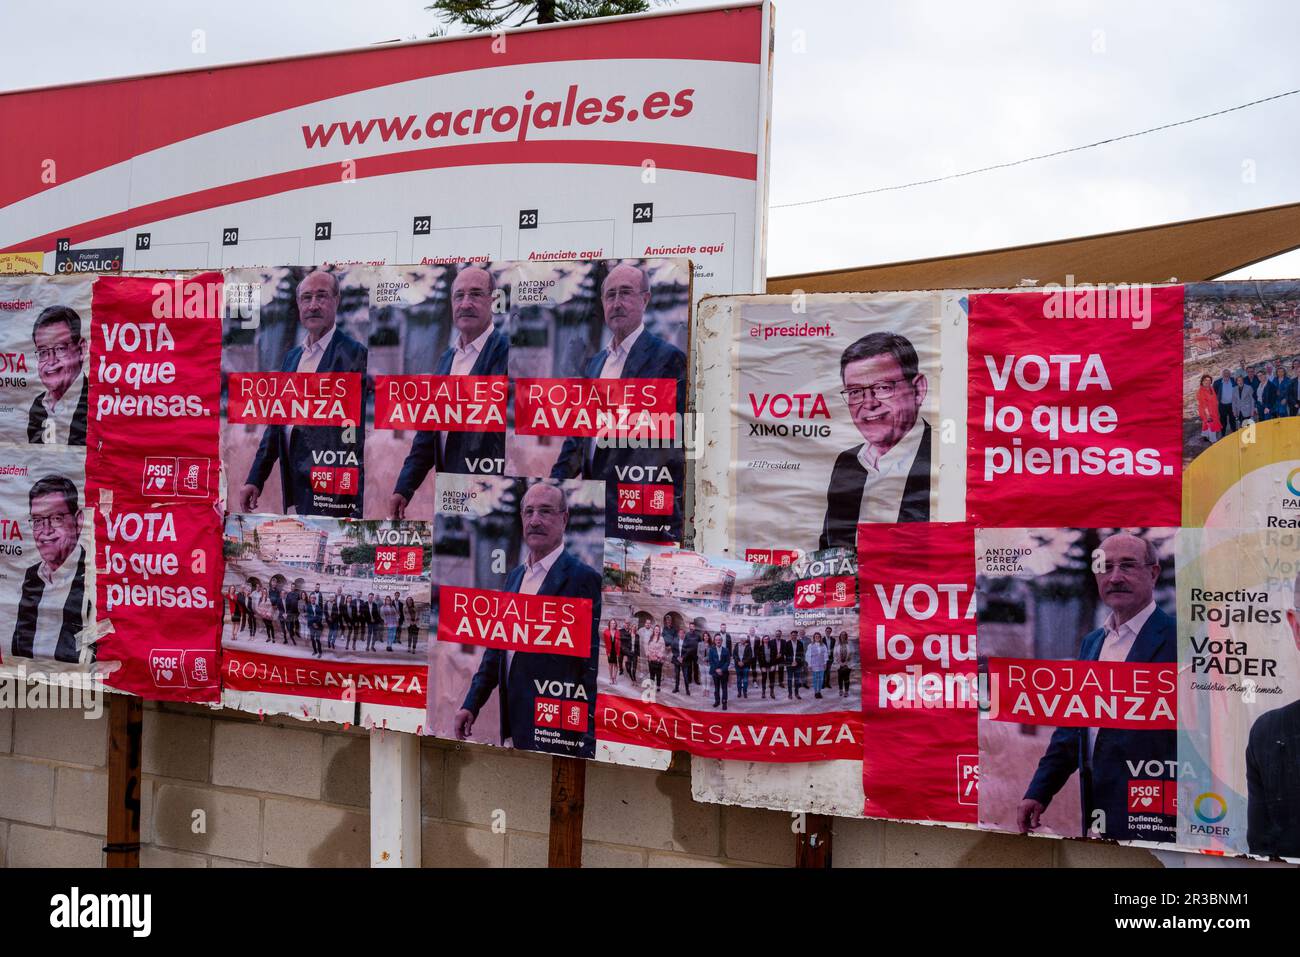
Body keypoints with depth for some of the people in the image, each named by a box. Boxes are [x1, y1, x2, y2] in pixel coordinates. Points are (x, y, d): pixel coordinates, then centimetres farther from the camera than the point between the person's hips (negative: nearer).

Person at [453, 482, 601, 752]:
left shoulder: (583, 578, -10)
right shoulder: (515, 575, 14)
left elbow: (592, 666, -13)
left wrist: (586, 743, -16)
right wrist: (471, 704, 12)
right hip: (514, 727, 7)